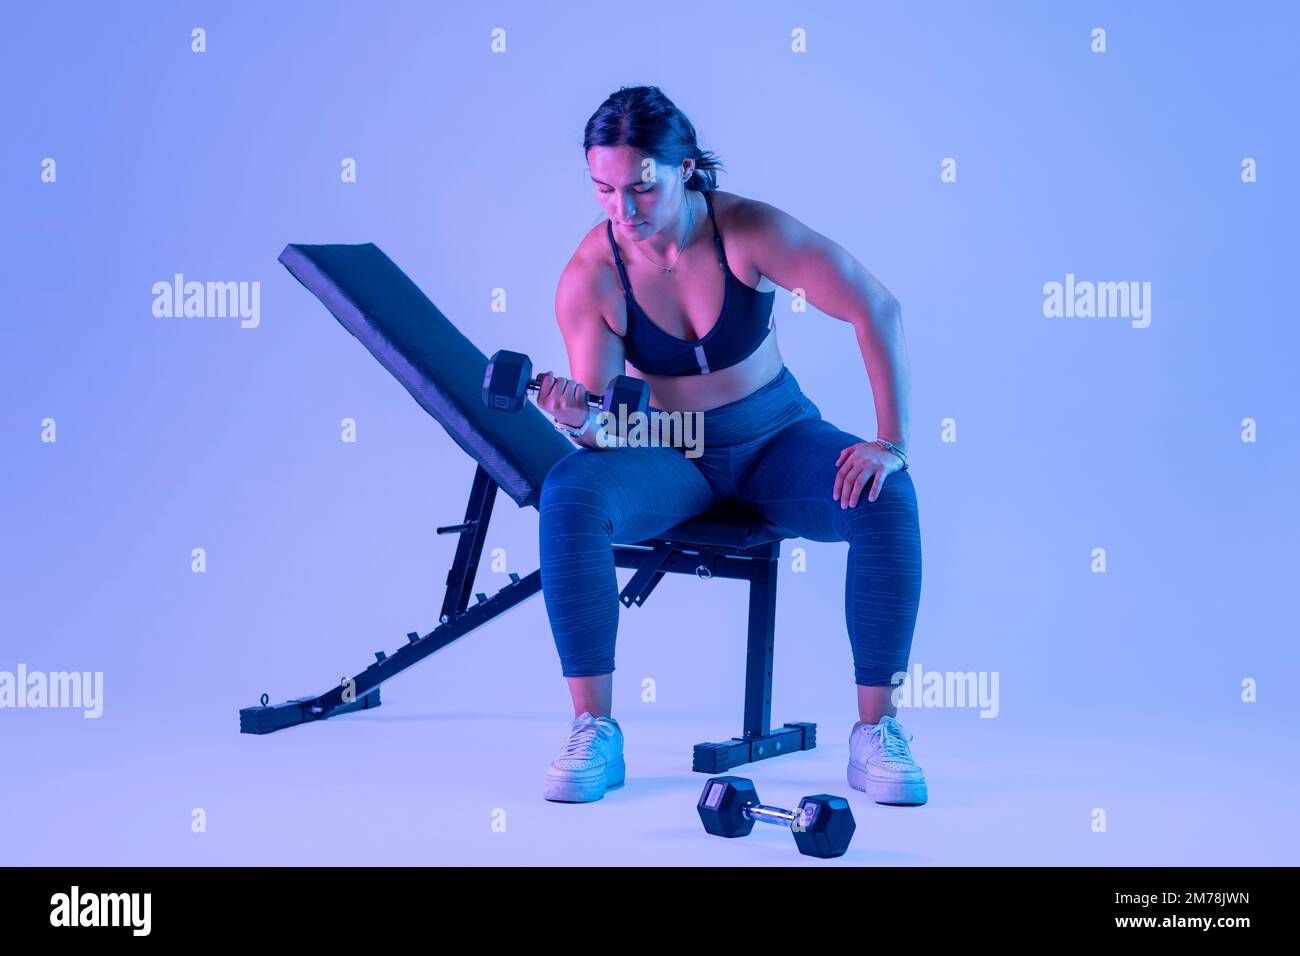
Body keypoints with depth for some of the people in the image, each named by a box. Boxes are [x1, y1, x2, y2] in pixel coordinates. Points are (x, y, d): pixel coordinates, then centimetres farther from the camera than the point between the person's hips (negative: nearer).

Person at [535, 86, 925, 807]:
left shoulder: (748, 231, -20)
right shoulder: (590, 275, -16)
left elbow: (877, 309, -21)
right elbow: (606, 431, -17)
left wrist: (891, 443, -25)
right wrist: (578, 421, -41)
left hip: (777, 436, 0)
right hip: (672, 458, 0)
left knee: (886, 498, -29)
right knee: (569, 495, -31)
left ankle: (876, 733, -18)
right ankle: (594, 734, -23)